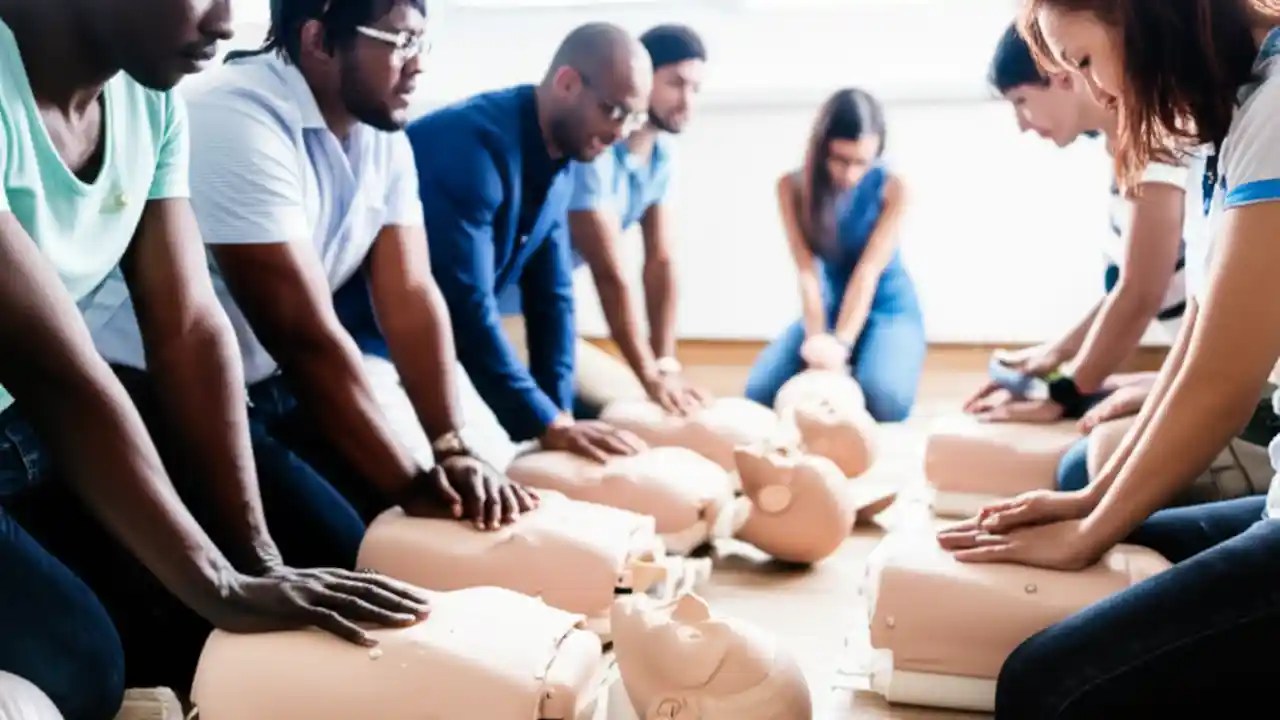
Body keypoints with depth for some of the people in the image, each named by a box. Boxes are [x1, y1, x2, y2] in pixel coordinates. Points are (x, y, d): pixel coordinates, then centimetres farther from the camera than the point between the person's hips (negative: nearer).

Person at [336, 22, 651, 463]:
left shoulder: (558, 162, 1)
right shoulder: (475, 141, -27)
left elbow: (552, 296, 3)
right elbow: (466, 304, -31)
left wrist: (561, 415, -4)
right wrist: (547, 425, -28)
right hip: (368, 341, -9)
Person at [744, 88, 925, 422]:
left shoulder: (892, 188, -17)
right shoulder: (792, 186, -11)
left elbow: (867, 271, -24)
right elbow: (808, 270, -18)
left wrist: (841, 343, -36)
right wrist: (816, 338, -33)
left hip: (888, 307, -2)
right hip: (827, 307, 3)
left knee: (886, 402, -30)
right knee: (760, 392, -17)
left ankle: (850, 379, 7)